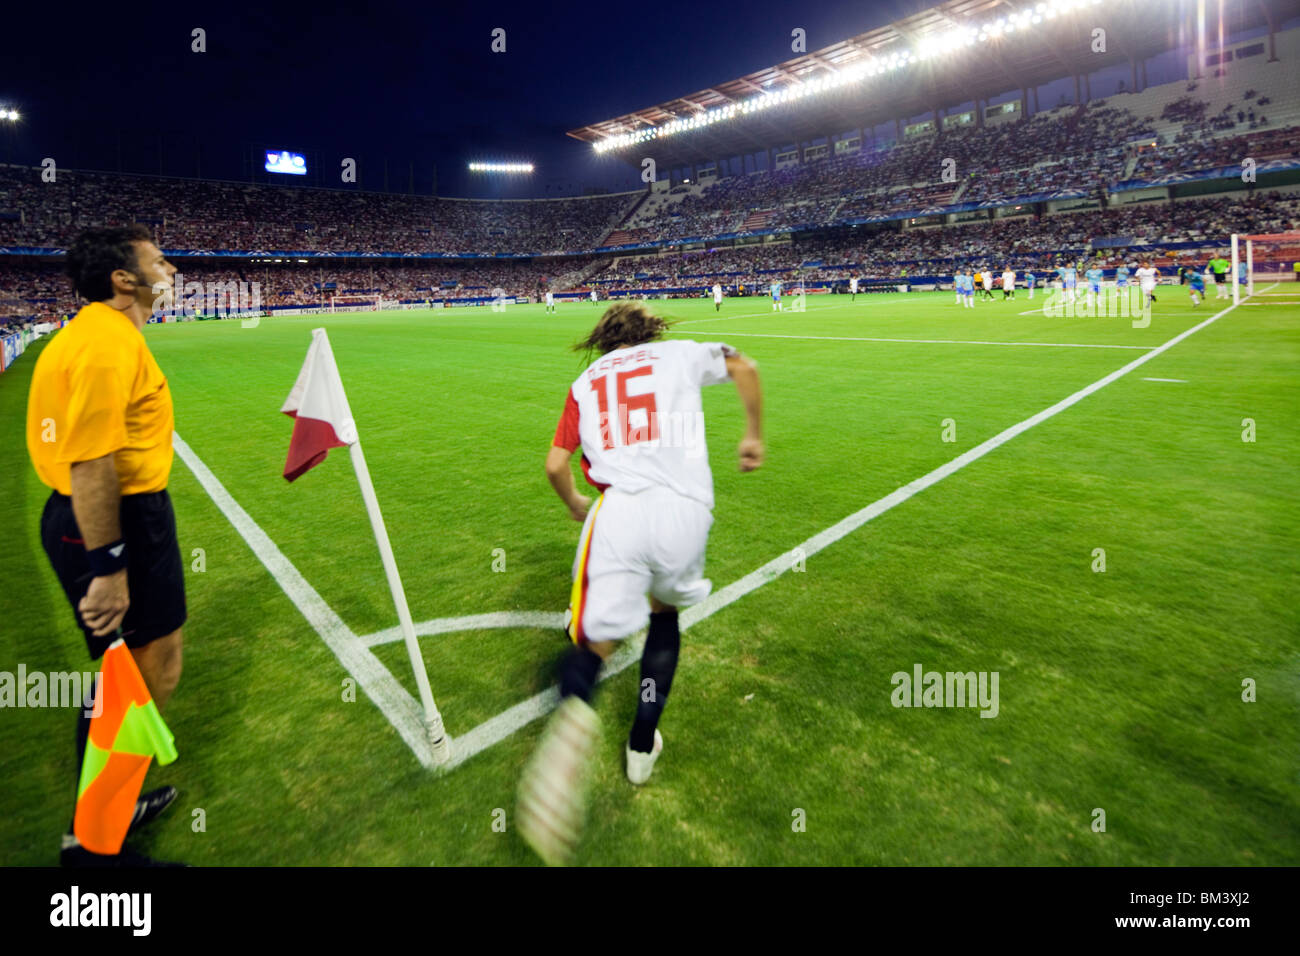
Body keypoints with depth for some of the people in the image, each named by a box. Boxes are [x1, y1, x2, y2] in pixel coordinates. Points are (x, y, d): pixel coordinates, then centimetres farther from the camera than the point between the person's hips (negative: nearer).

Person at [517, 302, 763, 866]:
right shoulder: (678, 353, 21)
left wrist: (577, 508, 35)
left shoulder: (585, 382, 22)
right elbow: (744, 368, 13)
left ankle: (574, 712, -31)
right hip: (685, 508, 1)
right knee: (665, 612, 27)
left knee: (594, 641, 5)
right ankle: (643, 745, 29)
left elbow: (556, 466, 16)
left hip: (618, 511, 0)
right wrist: (754, 436, 25)